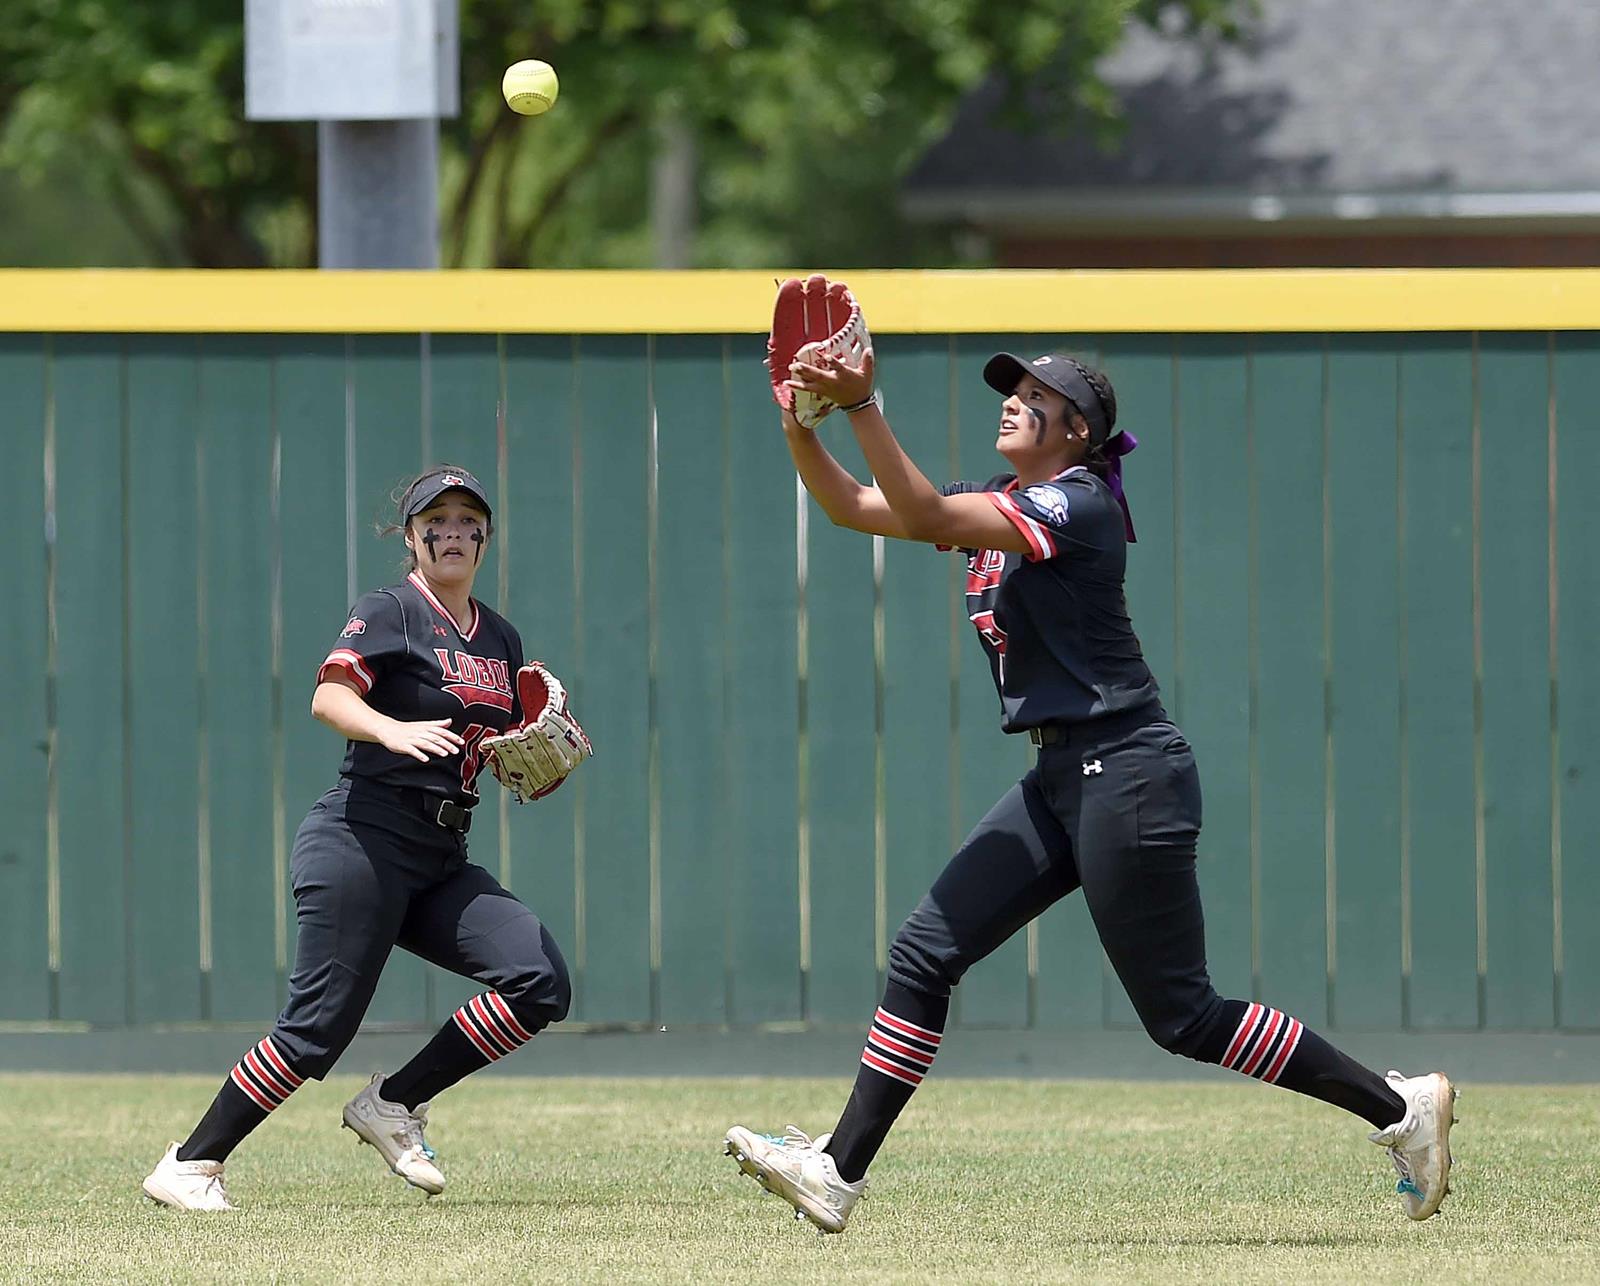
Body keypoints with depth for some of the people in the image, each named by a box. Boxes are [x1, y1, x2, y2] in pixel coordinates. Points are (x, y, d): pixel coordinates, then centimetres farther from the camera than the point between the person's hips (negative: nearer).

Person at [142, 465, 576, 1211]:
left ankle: (394, 1106, 1)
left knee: (540, 982, -11)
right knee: (320, 1029, -12)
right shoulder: (388, 613, -4)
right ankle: (188, 1165, 0)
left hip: (442, 866, 7)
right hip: (363, 842, -7)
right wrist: (392, 731, -39)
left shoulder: (501, 640, 17)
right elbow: (329, 697, -21)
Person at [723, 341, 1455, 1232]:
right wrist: (801, 424, -5)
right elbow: (853, 507, 11)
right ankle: (838, 1170, 4)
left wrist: (862, 405, -31)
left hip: (1128, 776, -9)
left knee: (1183, 1015, -5)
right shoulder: (1002, 504, 13)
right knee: (926, 955, 2)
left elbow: (927, 515, -26)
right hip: (1062, 781, 9)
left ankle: (1398, 1105, 5)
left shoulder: (1076, 504, -14)